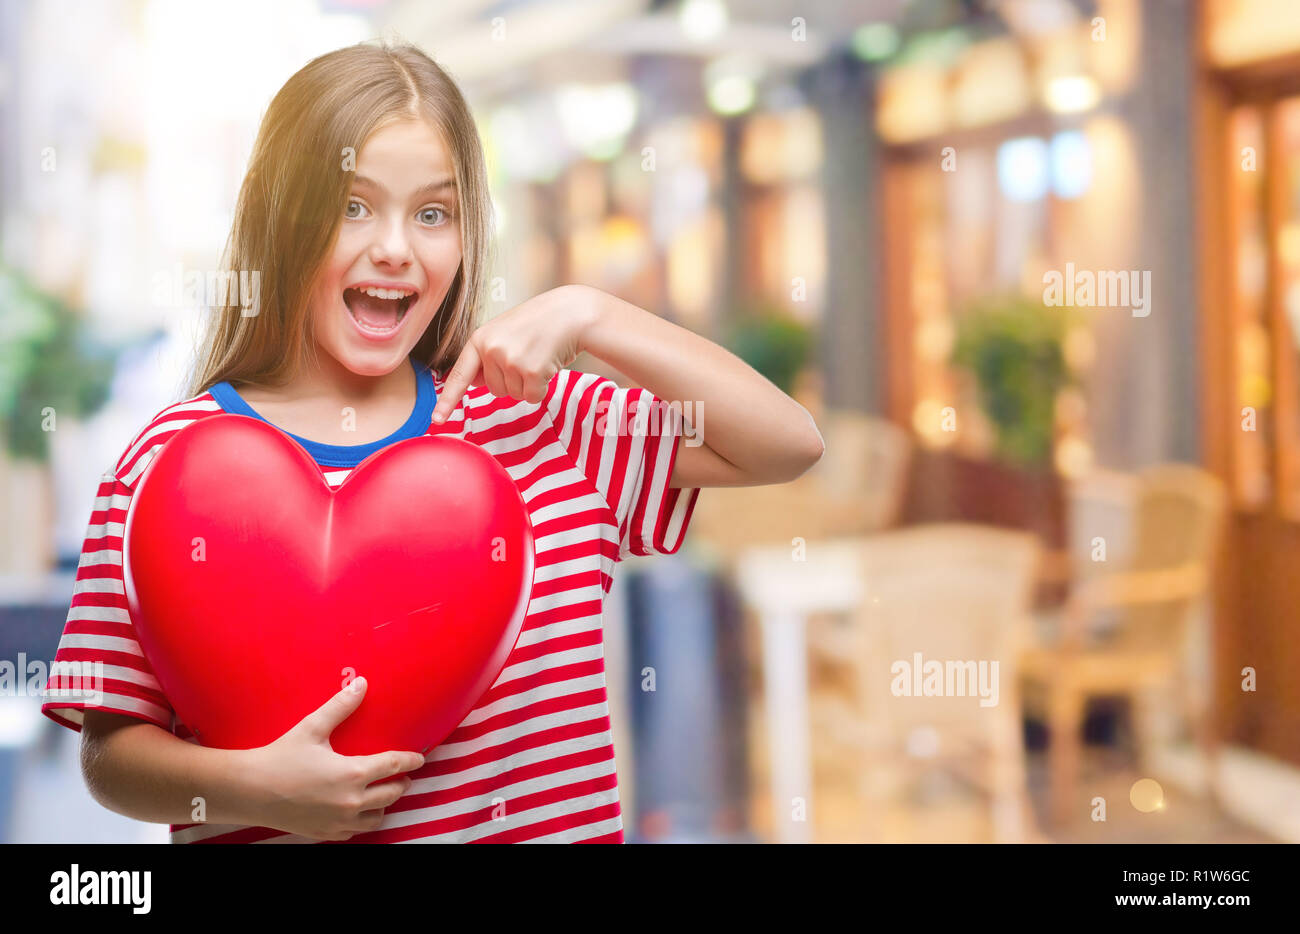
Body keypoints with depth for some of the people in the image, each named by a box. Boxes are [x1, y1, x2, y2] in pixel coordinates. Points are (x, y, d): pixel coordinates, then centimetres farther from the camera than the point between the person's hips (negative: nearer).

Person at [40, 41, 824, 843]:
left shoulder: (535, 419, 6)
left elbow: (789, 444, 2)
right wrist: (244, 786, -19)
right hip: (281, 831, -1)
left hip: (560, 820, 2)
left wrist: (588, 314, -3)